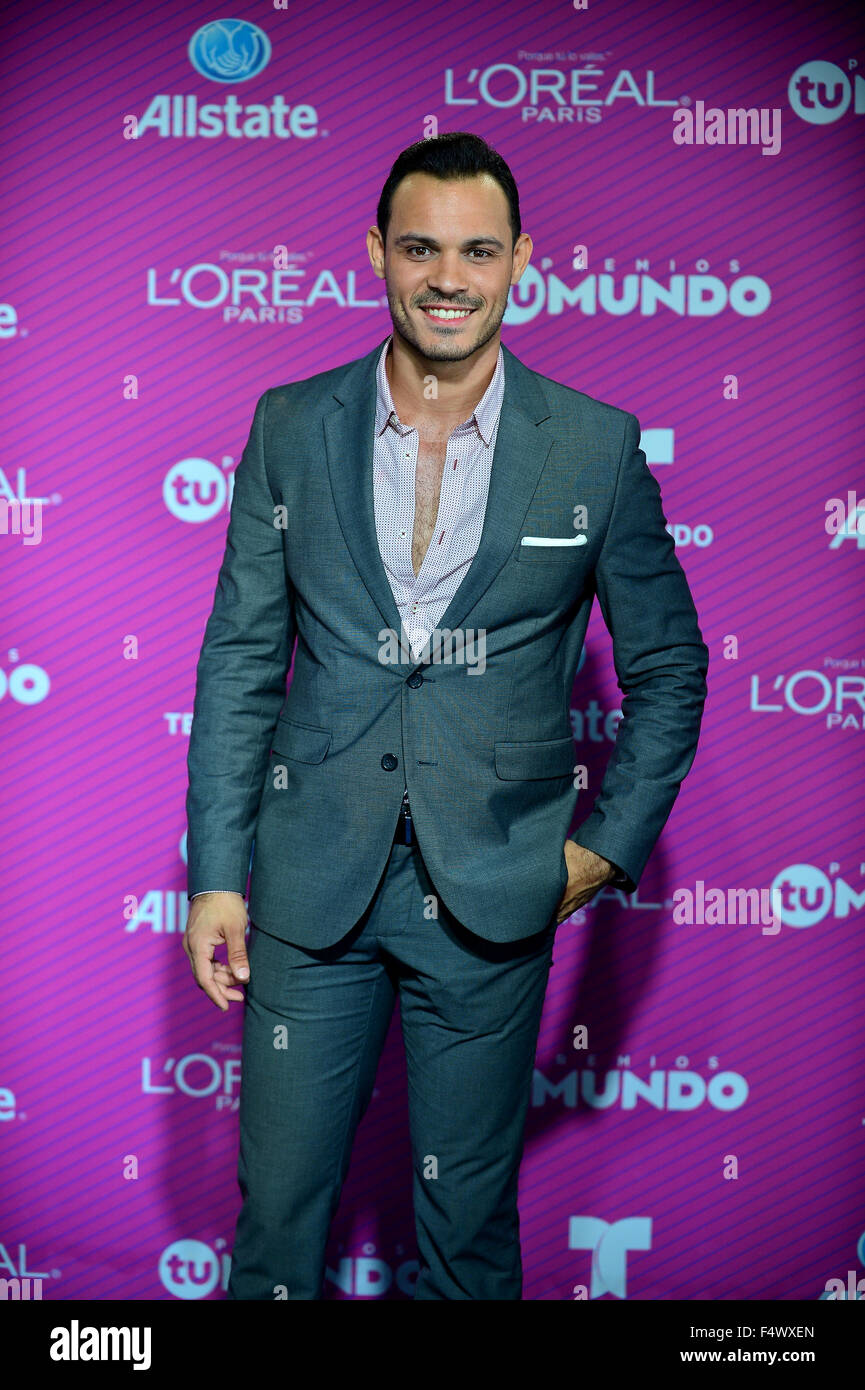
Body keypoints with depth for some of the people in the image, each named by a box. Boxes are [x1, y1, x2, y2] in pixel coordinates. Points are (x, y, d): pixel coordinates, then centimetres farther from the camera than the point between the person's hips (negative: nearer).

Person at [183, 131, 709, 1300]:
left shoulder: (597, 448, -3)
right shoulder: (291, 428, 1)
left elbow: (669, 667, 6)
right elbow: (240, 657, 3)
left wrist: (611, 843, -1)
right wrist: (215, 872, 0)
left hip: (494, 892, -1)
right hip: (313, 883, 1)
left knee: (469, 1213, 13)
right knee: (278, 1201, 11)